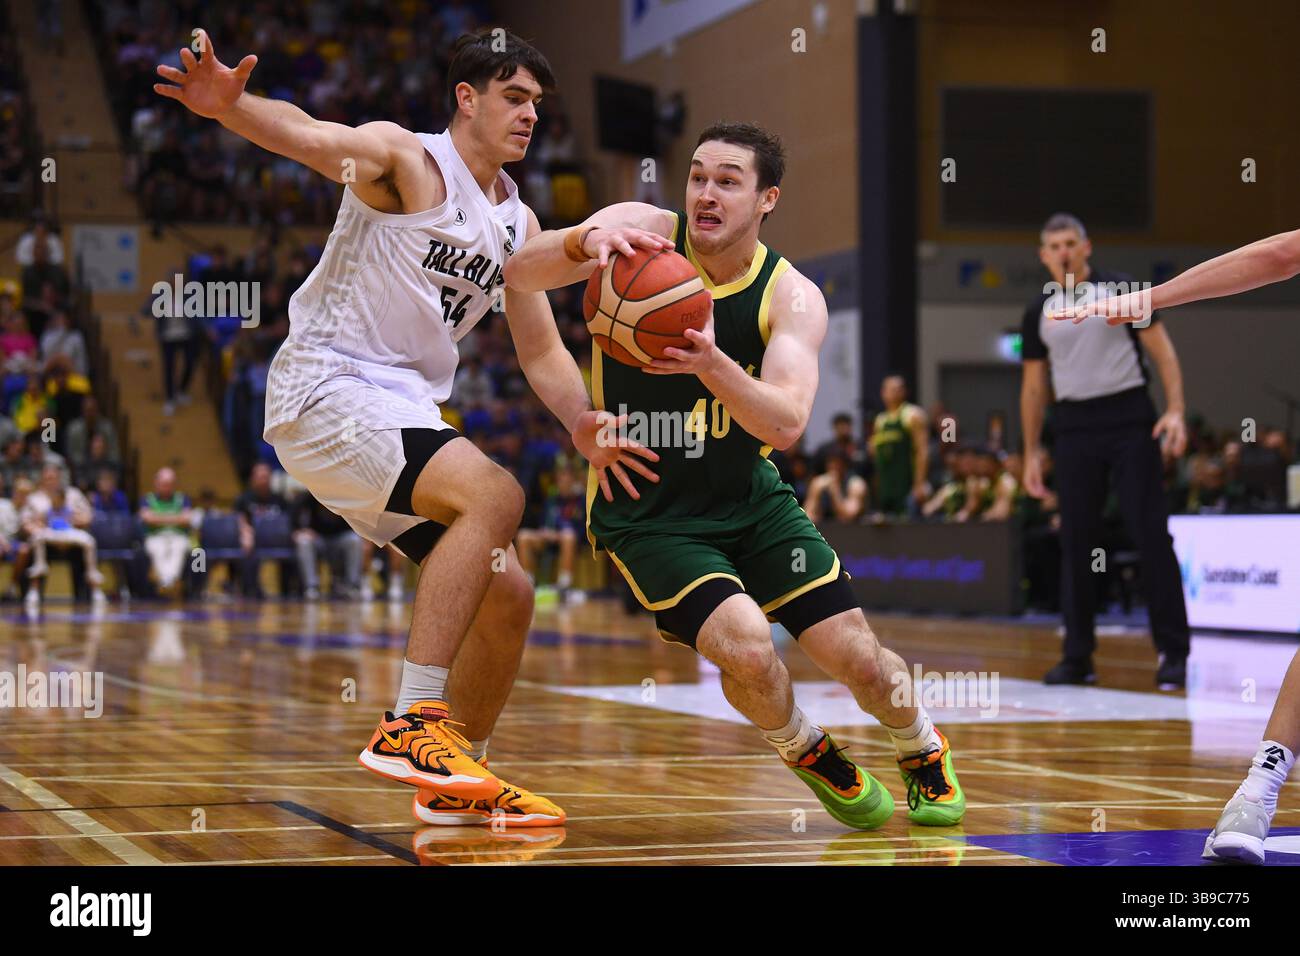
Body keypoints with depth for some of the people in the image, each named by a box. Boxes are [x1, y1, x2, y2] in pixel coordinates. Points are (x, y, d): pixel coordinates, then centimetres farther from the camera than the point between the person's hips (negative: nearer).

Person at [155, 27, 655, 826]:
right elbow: (306, 136, -27)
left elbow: (542, 350, 18)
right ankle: (410, 725, -29)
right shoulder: (407, 159, -7)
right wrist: (229, 106, -49)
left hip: (404, 413, 9)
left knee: (508, 598, 7)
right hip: (326, 390, -9)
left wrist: (582, 425, -3)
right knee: (494, 492, -29)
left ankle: (457, 781, 24)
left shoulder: (518, 224, 16)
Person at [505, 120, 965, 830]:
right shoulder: (643, 233, -13)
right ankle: (808, 754, 10)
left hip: (750, 500, 2)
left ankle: (921, 748, 34)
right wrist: (583, 242, -50)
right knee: (745, 647, -25)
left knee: (857, 658, -2)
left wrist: (711, 364, -45)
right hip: (645, 513, -2)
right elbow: (518, 271, -29)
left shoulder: (792, 298, -11)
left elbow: (785, 425, -27)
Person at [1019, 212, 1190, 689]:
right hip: (1074, 427, 3)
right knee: (1075, 541, 2)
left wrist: (1175, 410, -13)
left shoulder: (1119, 289, 0)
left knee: (1151, 534, -7)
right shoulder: (1039, 312, 10)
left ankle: (1173, 652, -3)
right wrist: (1030, 453, 11)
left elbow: (1162, 349, -1)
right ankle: (1078, 657, 9)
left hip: (1129, 421, -3)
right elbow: (1033, 385, 14)